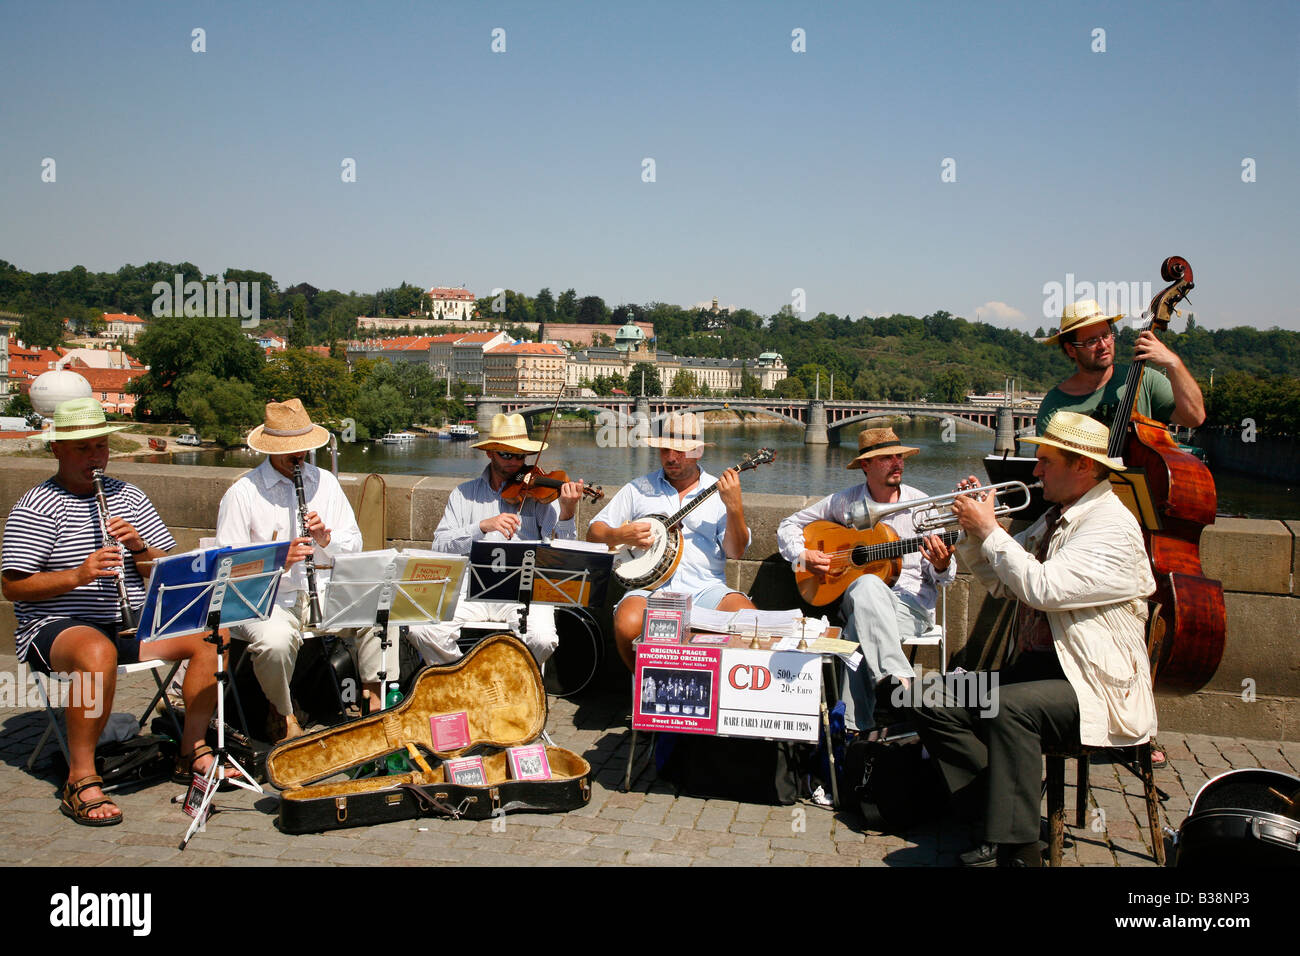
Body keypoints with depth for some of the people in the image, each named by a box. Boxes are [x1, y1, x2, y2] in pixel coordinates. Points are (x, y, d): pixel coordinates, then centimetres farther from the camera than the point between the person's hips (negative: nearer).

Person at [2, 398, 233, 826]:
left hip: (133, 626, 5)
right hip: (58, 628, -5)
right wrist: (78, 574, -23)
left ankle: (192, 749, -5)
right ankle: (81, 780, -26)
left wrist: (139, 548, -9)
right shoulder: (36, 507, -1)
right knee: (98, 652, -39)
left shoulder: (129, 497, 14)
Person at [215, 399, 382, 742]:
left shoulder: (324, 482, 10)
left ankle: (375, 694, 1)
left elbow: (354, 545, 11)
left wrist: (326, 539, -12)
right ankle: (281, 713, -4)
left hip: (324, 594, 4)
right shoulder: (242, 494, -4)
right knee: (276, 640, -35)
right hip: (267, 600, -3)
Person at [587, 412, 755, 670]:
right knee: (627, 626, -31)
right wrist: (620, 536, -9)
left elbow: (735, 551, 1)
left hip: (706, 590, 0)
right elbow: (593, 533, 13)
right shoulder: (638, 489, 12)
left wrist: (734, 506, -14)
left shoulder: (718, 491, 10)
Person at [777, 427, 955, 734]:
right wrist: (803, 556, -2)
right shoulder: (845, 502, 8)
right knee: (867, 586, -39)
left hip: (912, 603, -1)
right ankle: (897, 679, -47)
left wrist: (941, 565, -17)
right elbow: (788, 526, 17)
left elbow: (943, 578, 7)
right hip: (858, 597, 1)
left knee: (860, 627, -36)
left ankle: (854, 724, -36)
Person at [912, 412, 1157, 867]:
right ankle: (1009, 811, -6)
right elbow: (1001, 583, 20)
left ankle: (1017, 850, -26)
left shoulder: (1112, 525, -14)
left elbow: (1043, 588, -26)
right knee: (935, 708, -5)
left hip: (1094, 684, -9)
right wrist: (974, 531, 5)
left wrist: (989, 530, -16)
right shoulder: (1056, 518, 16)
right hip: (1035, 666, 9)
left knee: (1010, 707, -35)